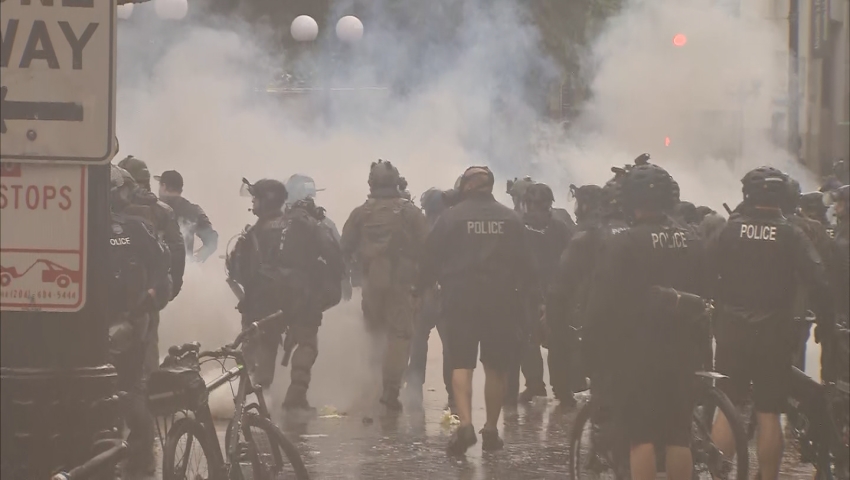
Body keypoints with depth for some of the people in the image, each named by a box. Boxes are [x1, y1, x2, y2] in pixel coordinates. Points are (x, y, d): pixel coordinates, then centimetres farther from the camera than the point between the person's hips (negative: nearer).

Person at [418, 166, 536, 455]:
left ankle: (465, 424, -20)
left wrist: (420, 289, 11)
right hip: (501, 301, 2)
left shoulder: (451, 217, -4)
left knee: (461, 364, -1)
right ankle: (491, 430, 15)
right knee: (496, 367, 12)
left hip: (460, 300, -2)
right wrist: (523, 290, 19)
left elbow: (431, 259, -2)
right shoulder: (511, 219, 2)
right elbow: (525, 263, 4)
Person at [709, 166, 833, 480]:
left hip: (732, 331, 1)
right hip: (774, 334, -1)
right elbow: (817, 280, -12)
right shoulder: (791, 235, -4)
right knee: (769, 414, 5)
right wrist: (824, 321, 1)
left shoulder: (729, 230, -1)